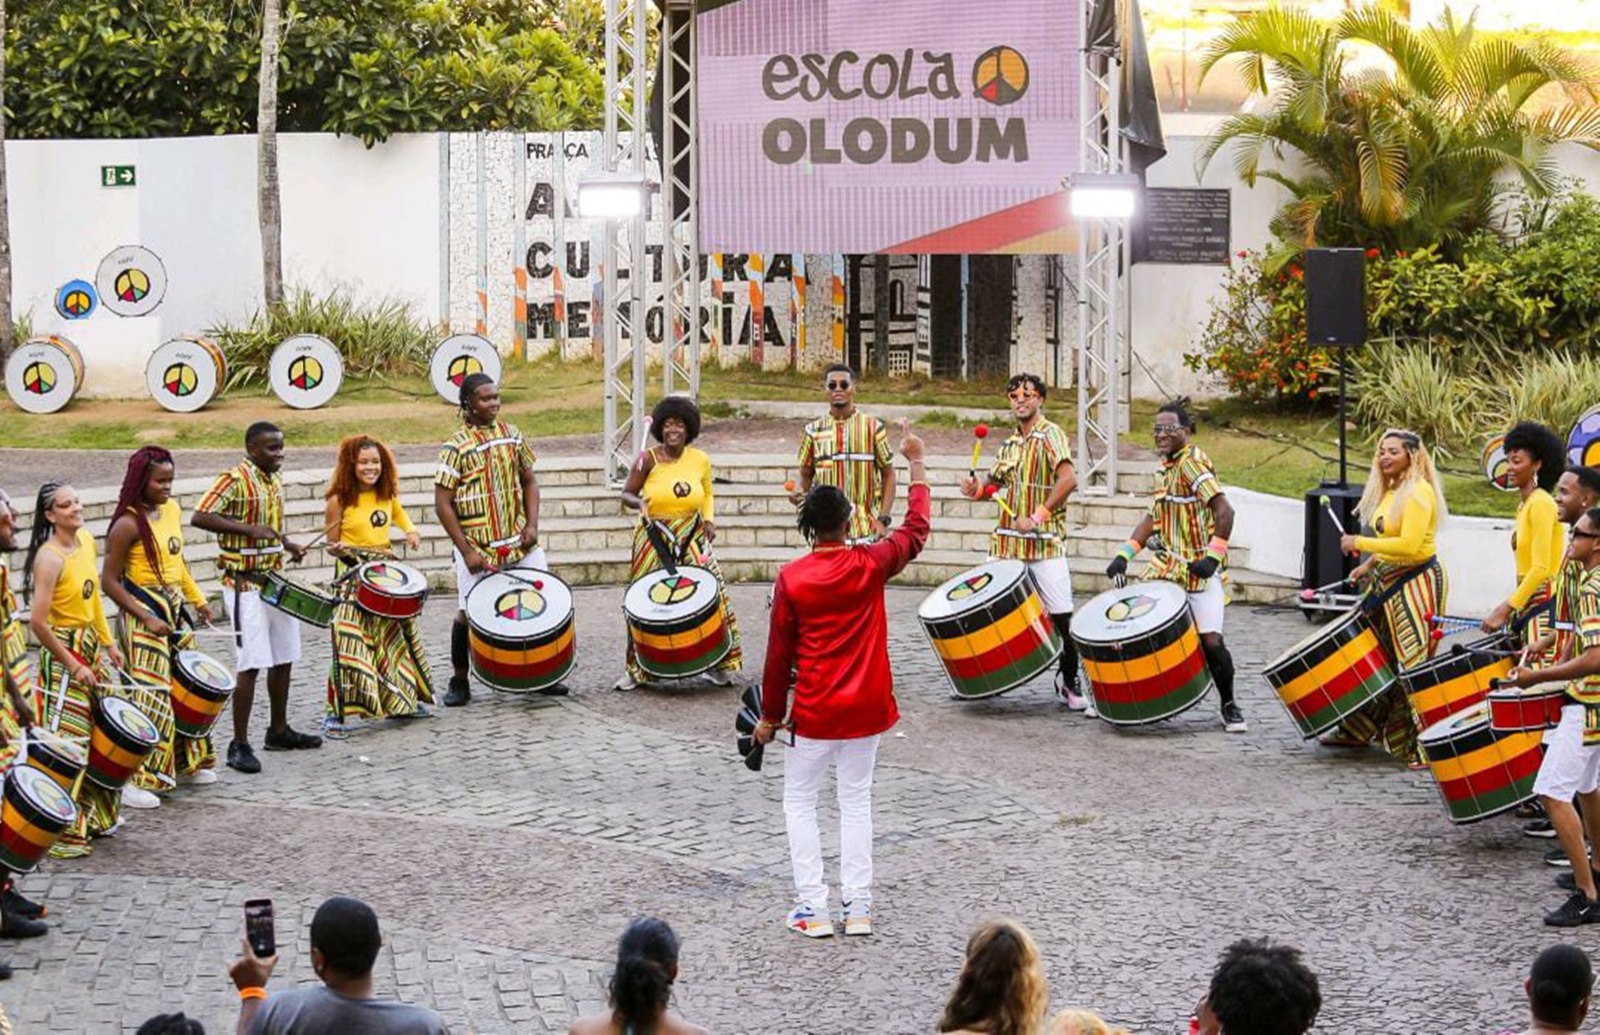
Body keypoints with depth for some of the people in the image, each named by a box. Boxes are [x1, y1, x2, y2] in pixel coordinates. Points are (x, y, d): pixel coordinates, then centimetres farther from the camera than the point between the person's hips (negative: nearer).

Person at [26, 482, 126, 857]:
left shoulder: (86, 540, 3)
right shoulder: (49, 558, -22)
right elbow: (38, 623, -24)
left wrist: (108, 643, 15)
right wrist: (73, 665, -17)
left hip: (92, 646, 8)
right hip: (64, 652, -8)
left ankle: (98, 816, 32)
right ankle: (62, 834, 3)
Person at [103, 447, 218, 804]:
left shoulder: (172, 510, 6)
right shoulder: (128, 524, -17)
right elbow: (109, 581, -16)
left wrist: (198, 600, 16)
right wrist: (147, 618, -20)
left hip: (175, 607, 8)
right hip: (144, 613, -8)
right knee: (151, 695, -11)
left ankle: (188, 763, 31)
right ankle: (132, 781, -7)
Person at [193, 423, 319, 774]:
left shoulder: (274, 481, 11)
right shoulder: (234, 480, -15)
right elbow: (199, 517, -23)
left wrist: (288, 544, 8)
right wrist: (248, 529, -29)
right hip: (245, 585, -9)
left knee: (283, 658, 15)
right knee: (251, 665, -9)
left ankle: (279, 730, 30)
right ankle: (239, 746, -3)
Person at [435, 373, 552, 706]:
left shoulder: (511, 435, 7)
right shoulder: (456, 447, -9)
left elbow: (529, 482, 15)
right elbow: (443, 503, -9)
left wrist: (532, 524, -1)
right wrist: (467, 550, -13)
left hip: (520, 542, 5)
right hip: (478, 549, -4)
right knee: (469, 614, -1)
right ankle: (459, 682, 15)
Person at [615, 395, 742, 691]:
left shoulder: (700, 461, 2)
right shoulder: (648, 459, -7)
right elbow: (627, 494, -1)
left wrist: (709, 519, 2)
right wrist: (639, 503, -23)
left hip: (691, 541, 2)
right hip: (655, 540, -2)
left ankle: (716, 663, 5)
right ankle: (635, 669, 13)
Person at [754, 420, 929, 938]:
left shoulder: (791, 578, -12)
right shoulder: (870, 566, -7)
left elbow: (779, 653, -6)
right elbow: (916, 530, 11)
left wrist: (770, 715, 4)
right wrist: (915, 464, 20)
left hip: (815, 713, -3)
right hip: (867, 708, 3)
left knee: (799, 802, 11)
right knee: (856, 801, 14)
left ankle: (813, 909, 5)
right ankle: (859, 908, 11)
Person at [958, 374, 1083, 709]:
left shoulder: (1050, 434, -6)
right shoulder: (1011, 444, 15)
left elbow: (1068, 479, -20)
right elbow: (996, 482, 27)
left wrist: (1038, 516, -25)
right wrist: (977, 489, 4)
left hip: (1045, 543, -6)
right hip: (1006, 542, 6)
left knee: (1063, 618, -5)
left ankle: (1069, 683, 11)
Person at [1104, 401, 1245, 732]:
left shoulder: (1193, 462, -14)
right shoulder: (1166, 467, 13)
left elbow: (1224, 512, -21)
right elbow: (1154, 516, 20)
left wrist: (1214, 556, -26)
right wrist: (1124, 555, 12)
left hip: (1200, 569, -8)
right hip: (1167, 564, 8)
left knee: (1210, 640, -11)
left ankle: (1229, 707, 7)